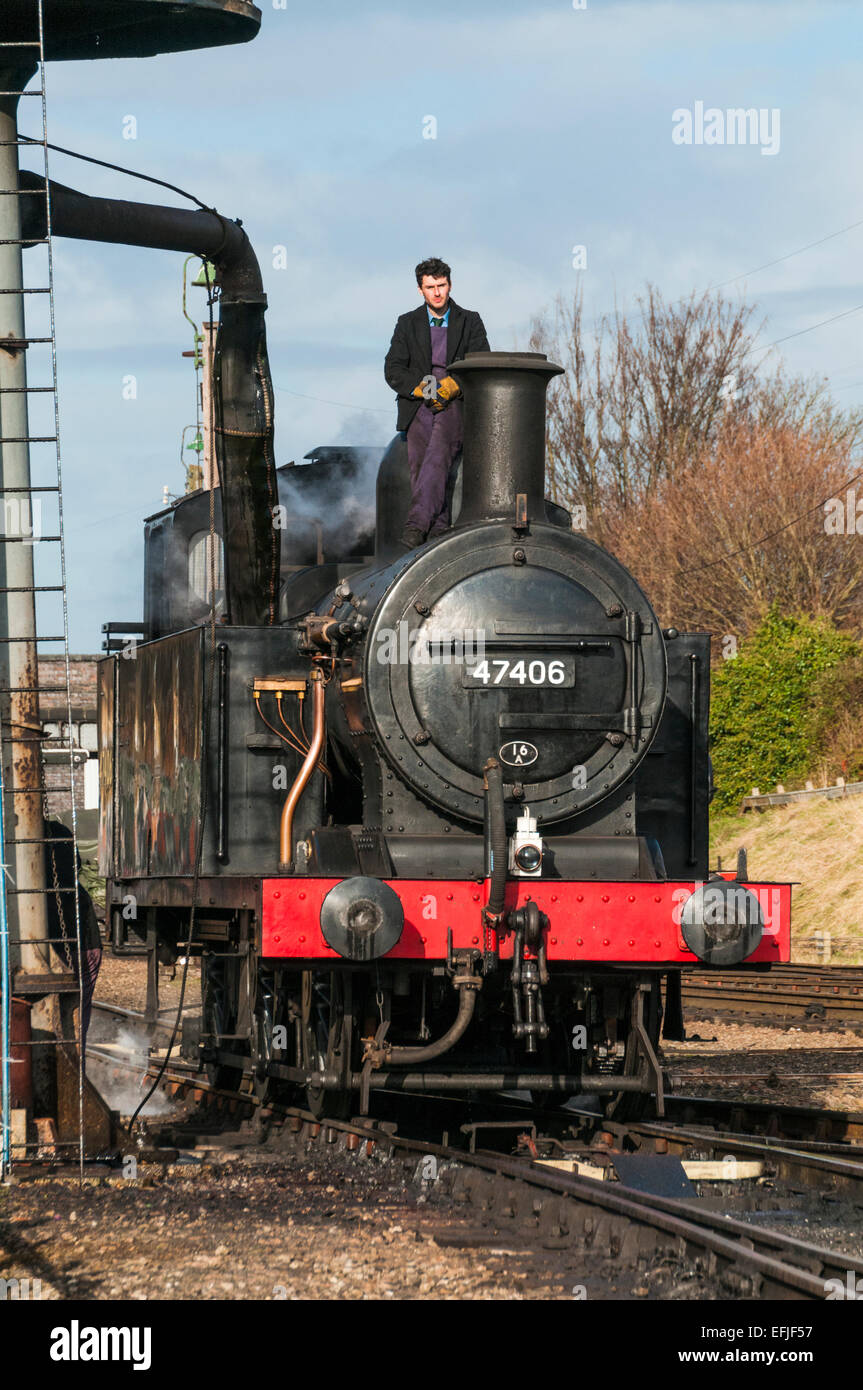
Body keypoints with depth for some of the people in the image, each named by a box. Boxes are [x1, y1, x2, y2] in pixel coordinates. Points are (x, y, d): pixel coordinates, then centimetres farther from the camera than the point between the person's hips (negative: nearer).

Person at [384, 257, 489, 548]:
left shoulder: (469, 322, 13)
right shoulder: (408, 324, 15)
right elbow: (393, 370, 6)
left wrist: (452, 386, -14)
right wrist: (422, 389, -11)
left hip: (457, 405, -3)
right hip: (419, 405, 3)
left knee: (437, 456, -27)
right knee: (419, 466, -15)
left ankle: (417, 523, -40)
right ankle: (438, 532, -15)